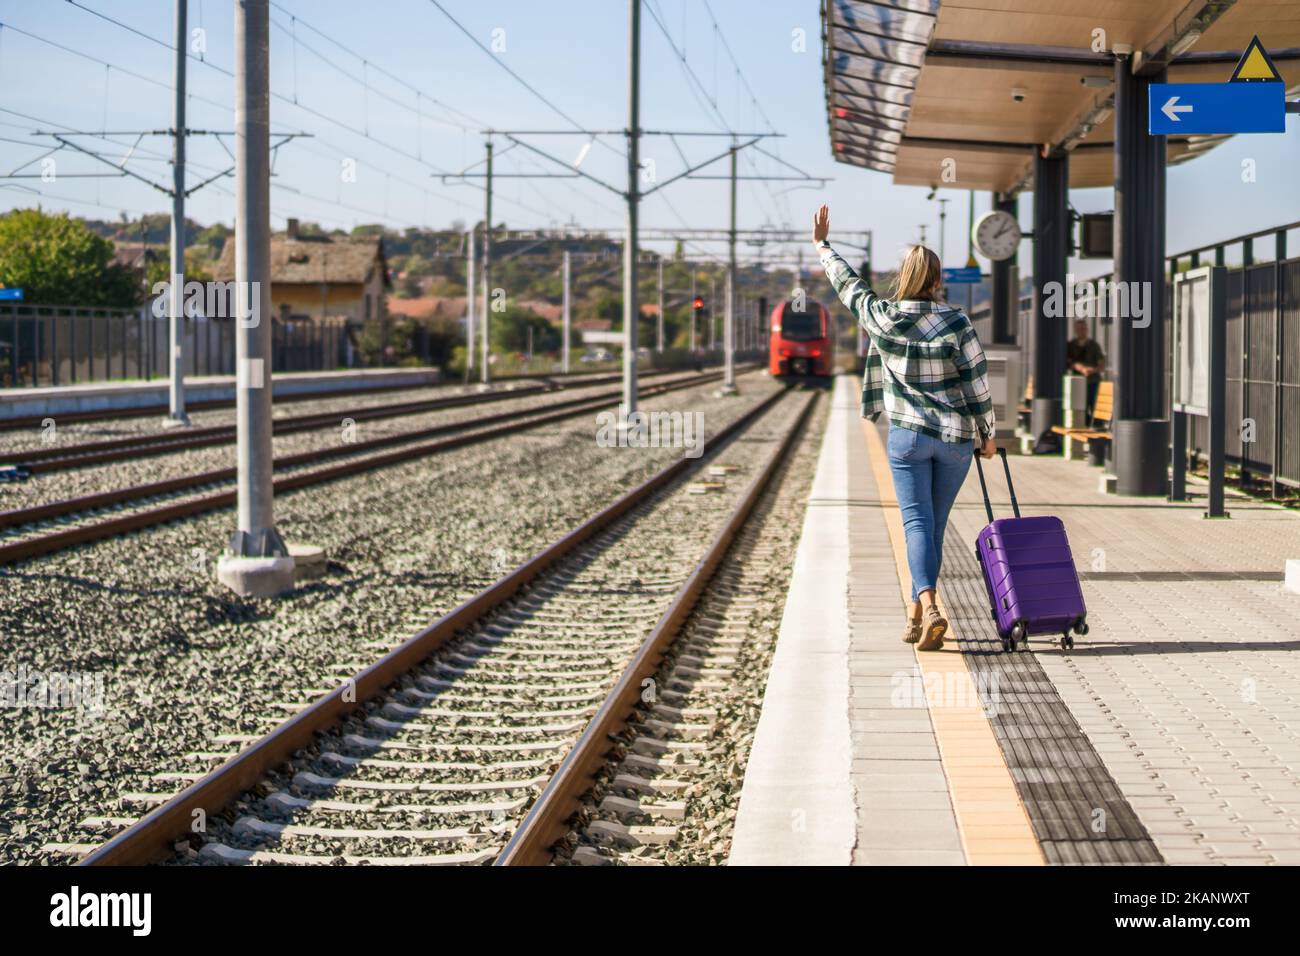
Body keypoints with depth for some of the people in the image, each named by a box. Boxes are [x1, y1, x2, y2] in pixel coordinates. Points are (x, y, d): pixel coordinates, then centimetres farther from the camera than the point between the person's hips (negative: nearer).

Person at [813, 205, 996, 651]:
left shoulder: (880, 316, -5)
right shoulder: (955, 322, -9)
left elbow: (849, 284, 14)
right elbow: (977, 383, -6)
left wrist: (822, 245, 31)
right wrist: (987, 434, 7)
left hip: (907, 435, -1)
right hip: (956, 438, 1)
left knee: (917, 522, -5)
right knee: (934, 524, 12)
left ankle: (929, 607, -28)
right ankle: (916, 615, 20)